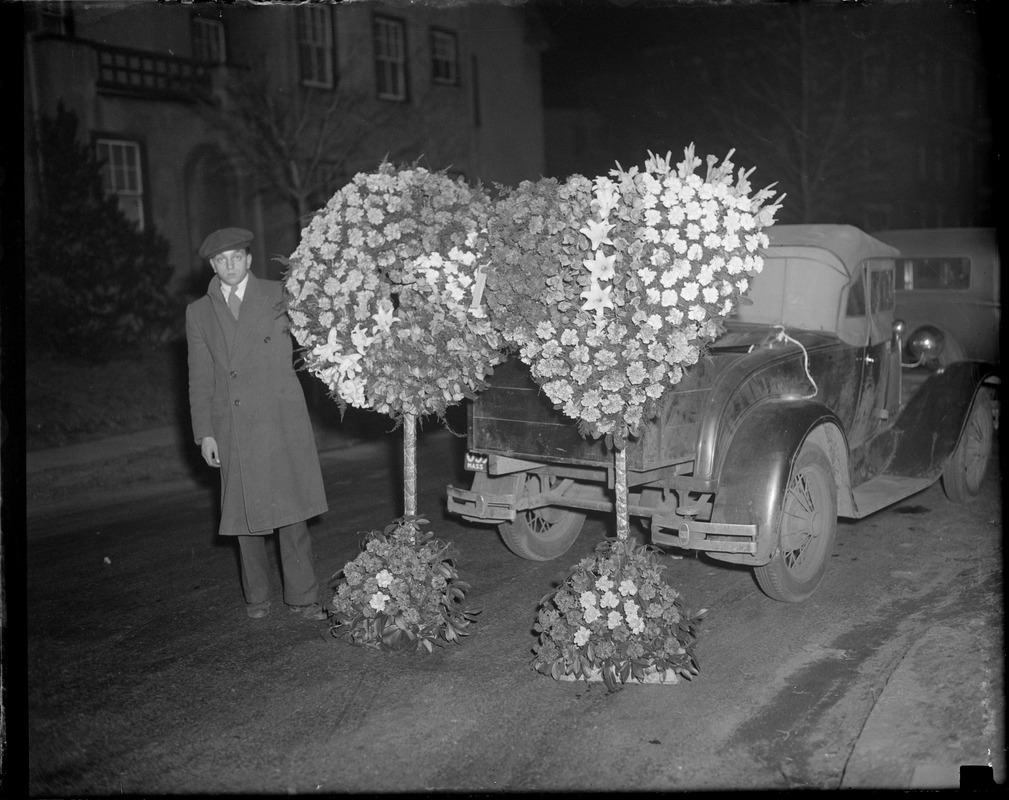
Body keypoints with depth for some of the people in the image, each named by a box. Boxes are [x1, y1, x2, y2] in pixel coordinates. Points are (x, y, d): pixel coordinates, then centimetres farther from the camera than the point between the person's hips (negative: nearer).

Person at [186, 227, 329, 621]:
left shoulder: (278, 295, 6)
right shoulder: (198, 312, 11)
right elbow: (199, 378, 9)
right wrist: (204, 433, 3)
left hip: (280, 422, -1)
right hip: (232, 428, 2)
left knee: (291, 508, 0)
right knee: (244, 513, 5)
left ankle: (302, 597, 9)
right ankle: (256, 596, 20)